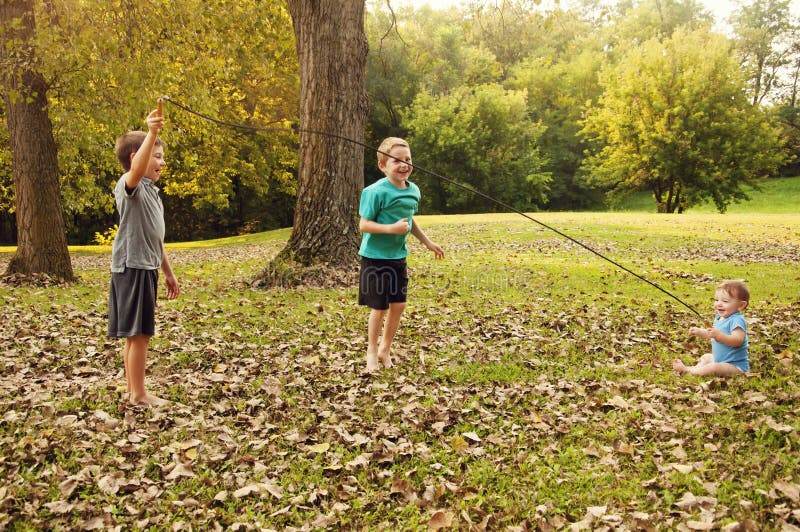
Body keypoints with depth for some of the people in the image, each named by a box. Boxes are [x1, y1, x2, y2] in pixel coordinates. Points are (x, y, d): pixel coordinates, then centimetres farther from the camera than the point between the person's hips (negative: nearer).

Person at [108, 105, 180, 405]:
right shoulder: (129, 186, -10)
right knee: (137, 333, -5)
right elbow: (136, 170, -37)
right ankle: (138, 394, 2)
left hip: (145, 268, 10)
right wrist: (151, 133, -47)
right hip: (132, 267, -10)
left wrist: (168, 272, 27)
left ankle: (133, 391, 22)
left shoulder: (151, 191, 20)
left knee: (136, 334, 14)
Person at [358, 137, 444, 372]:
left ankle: (385, 350, 27)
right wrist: (392, 228, -30)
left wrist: (428, 243, 21)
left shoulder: (413, 190, 2)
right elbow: (364, 224, -19)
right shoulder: (376, 192, -20)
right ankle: (372, 353, 24)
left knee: (399, 304, 9)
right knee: (379, 307, 3)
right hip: (376, 257, -6)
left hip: (398, 256, 6)